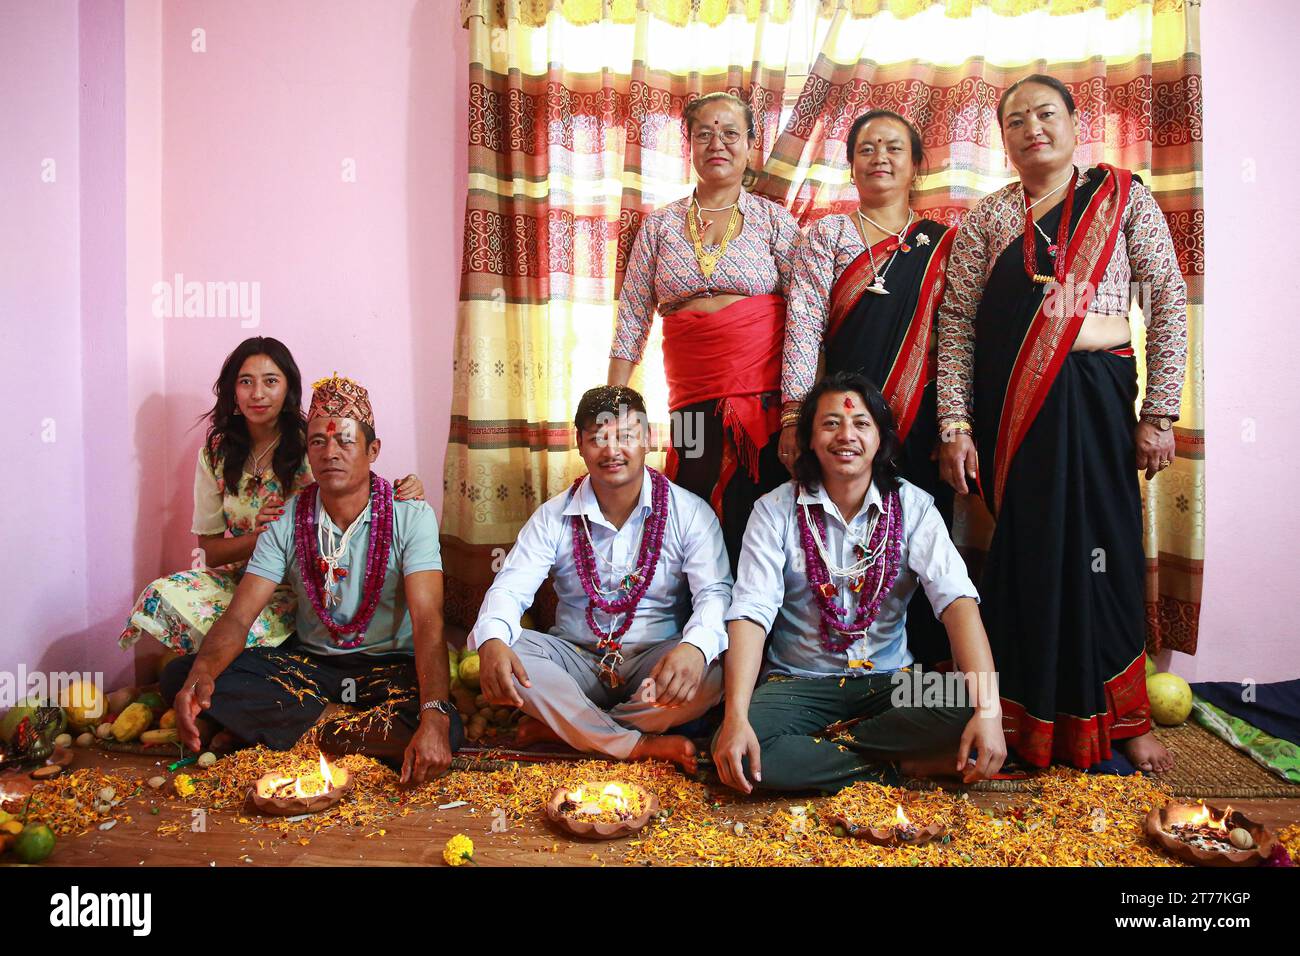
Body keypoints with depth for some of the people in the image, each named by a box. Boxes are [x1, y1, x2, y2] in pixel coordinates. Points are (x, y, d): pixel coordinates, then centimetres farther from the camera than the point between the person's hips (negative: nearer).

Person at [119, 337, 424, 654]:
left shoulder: (312, 446, -6)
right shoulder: (216, 452, 3)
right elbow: (209, 550, 2)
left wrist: (402, 493, -29)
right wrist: (262, 535, -20)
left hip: (294, 587, -3)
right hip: (232, 577, 4)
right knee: (161, 595, -25)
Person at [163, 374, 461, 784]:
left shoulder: (410, 516, -13)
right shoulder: (287, 520, -3)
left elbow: (428, 623, -23)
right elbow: (238, 617, -10)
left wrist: (434, 718, -40)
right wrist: (202, 673, -34)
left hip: (390, 665, -2)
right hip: (308, 660, 3)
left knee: (445, 731, -35)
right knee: (179, 674, -17)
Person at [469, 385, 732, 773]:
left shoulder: (689, 512, -6)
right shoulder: (554, 516, 0)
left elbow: (715, 592, -16)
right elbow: (510, 588, -8)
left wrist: (695, 646, -41)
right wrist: (491, 640, -33)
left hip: (654, 664, -1)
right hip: (576, 660, 2)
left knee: (711, 675, -34)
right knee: (503, 652, -26)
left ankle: (562, 727, -17)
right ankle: (641, 746, -22)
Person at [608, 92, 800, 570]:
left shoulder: (775, 220, 7)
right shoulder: (660, 225, 12)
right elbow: (632, 322, 12)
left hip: (765, 402, -1)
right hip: (692, 404, 2)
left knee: (754, 536, -2)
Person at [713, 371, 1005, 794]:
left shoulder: (913, 506, -3)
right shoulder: (776, 510, -6)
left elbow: (957, 599, -16)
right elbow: (751, 612, -15)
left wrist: (987, 709, -31)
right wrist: (736, 718, -29)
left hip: (889, 680, 1)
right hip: (799, 681, 0)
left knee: (965, 712, -28)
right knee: (736, 751, -29)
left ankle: (824, 745, -11)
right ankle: (907, 765, -14)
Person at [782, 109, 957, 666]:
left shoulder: (942, 243, 14)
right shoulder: (826, 236, 9)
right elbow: (804, 326, -2)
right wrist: (794, 415, -12)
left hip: (922, 421, 2)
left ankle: (923, 668, 16)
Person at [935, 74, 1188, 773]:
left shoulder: (1124, 198, 7)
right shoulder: (986, 219, 8)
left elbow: (1169, 303, 4)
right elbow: (957, 327, 3)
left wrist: (1159, 412, -3)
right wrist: (955, 426, -6)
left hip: (1097, 395, 0)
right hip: (1008, 402, 1)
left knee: (1100, 549, 1)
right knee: (1025, 552, 3)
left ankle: (1122, 720, 20)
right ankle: (1029, 720, 19)